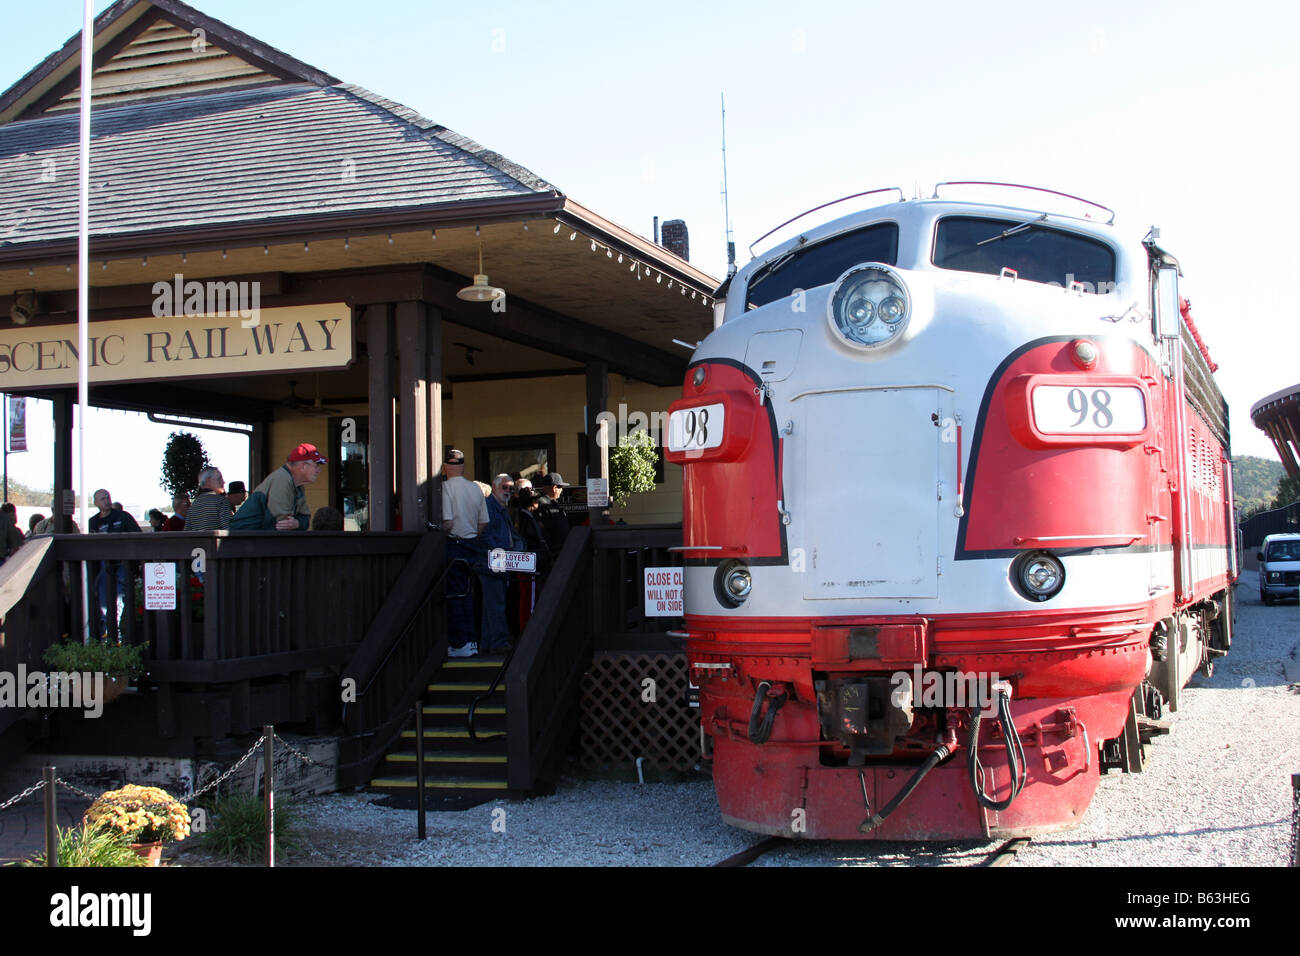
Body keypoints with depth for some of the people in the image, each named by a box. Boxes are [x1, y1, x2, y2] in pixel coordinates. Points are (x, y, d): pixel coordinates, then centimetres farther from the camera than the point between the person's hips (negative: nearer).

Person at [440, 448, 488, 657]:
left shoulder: (445, 487, -12)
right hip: (472, 545, 6)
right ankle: (470, 642, 14)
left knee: (454, 595, -2)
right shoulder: (475, 488, 7)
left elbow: (447, 523, -19)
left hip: (452, 545, -6)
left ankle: (460, 644, -1)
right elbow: (483, 523, 9)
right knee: (465, 593, 12)